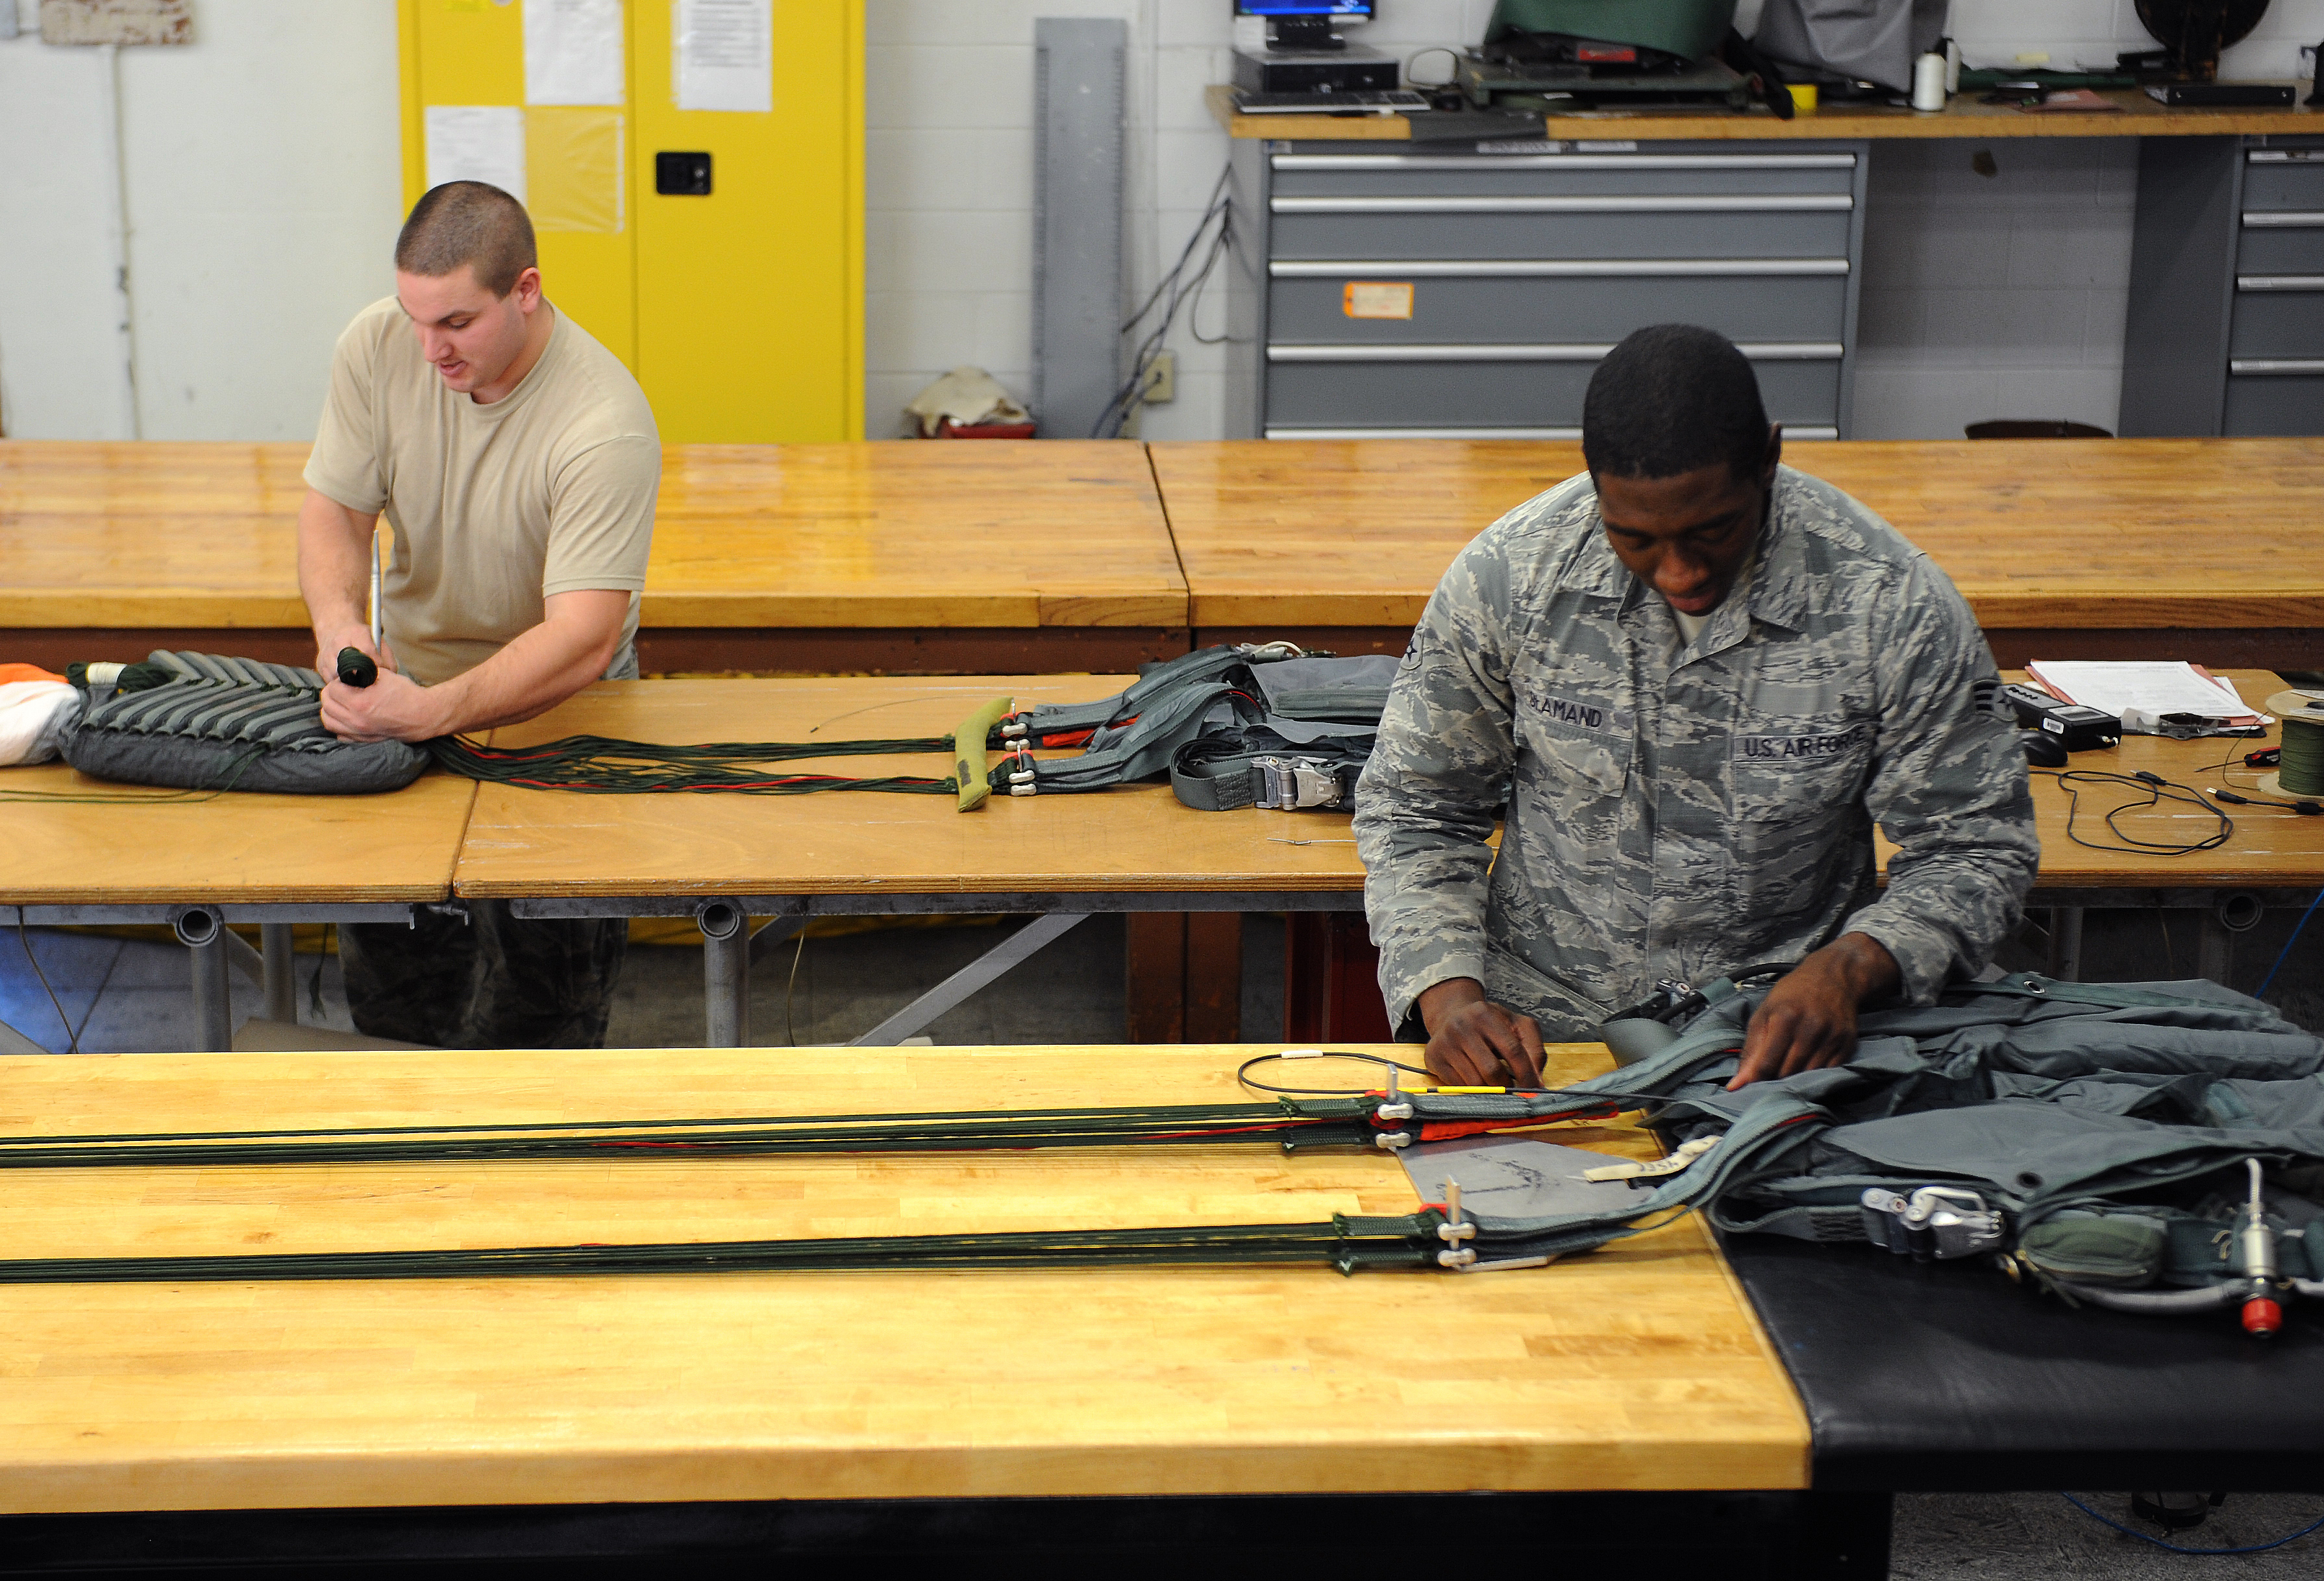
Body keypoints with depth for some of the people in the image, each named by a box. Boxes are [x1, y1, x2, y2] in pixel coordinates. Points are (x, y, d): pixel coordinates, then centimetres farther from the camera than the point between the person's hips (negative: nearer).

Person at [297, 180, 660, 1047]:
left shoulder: (604, 423, -28)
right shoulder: (377, 346, -12)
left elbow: (583, 639, -33)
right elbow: (334, 506, -4)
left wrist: (433, 711, -47)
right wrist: (338, 619, -27)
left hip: (558, 705, -4)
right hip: (411, 676, 4)